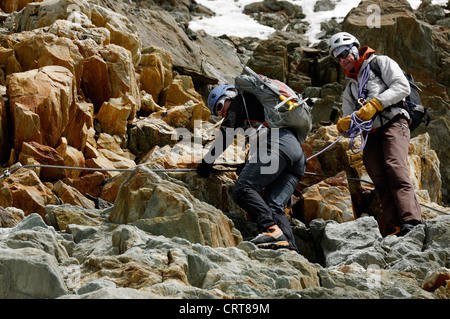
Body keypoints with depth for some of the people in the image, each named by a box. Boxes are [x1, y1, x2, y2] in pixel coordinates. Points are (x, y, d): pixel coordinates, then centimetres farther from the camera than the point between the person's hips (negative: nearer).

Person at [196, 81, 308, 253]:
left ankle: (271, 230, -38)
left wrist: (207, 161, 16)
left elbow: (226, 133, 11)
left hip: (276, 144, -9)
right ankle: (290, 248, -25)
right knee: (274, 206, -3)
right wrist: (248, 167, 49)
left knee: (243, 189, -19)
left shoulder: (241, 98, 19)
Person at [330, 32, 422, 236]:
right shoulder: (350, 89, 34)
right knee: (381, 180, -13)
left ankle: (411, 222, -40)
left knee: (395, 168, -28)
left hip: (393, 123, -6)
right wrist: (345, 124, -2)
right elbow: (349, 117, 24)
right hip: (371, 135, 6)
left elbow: (402, 87, 0)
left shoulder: (381, 63, 16)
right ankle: (393, 229, -25)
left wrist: (375, 104, -9)